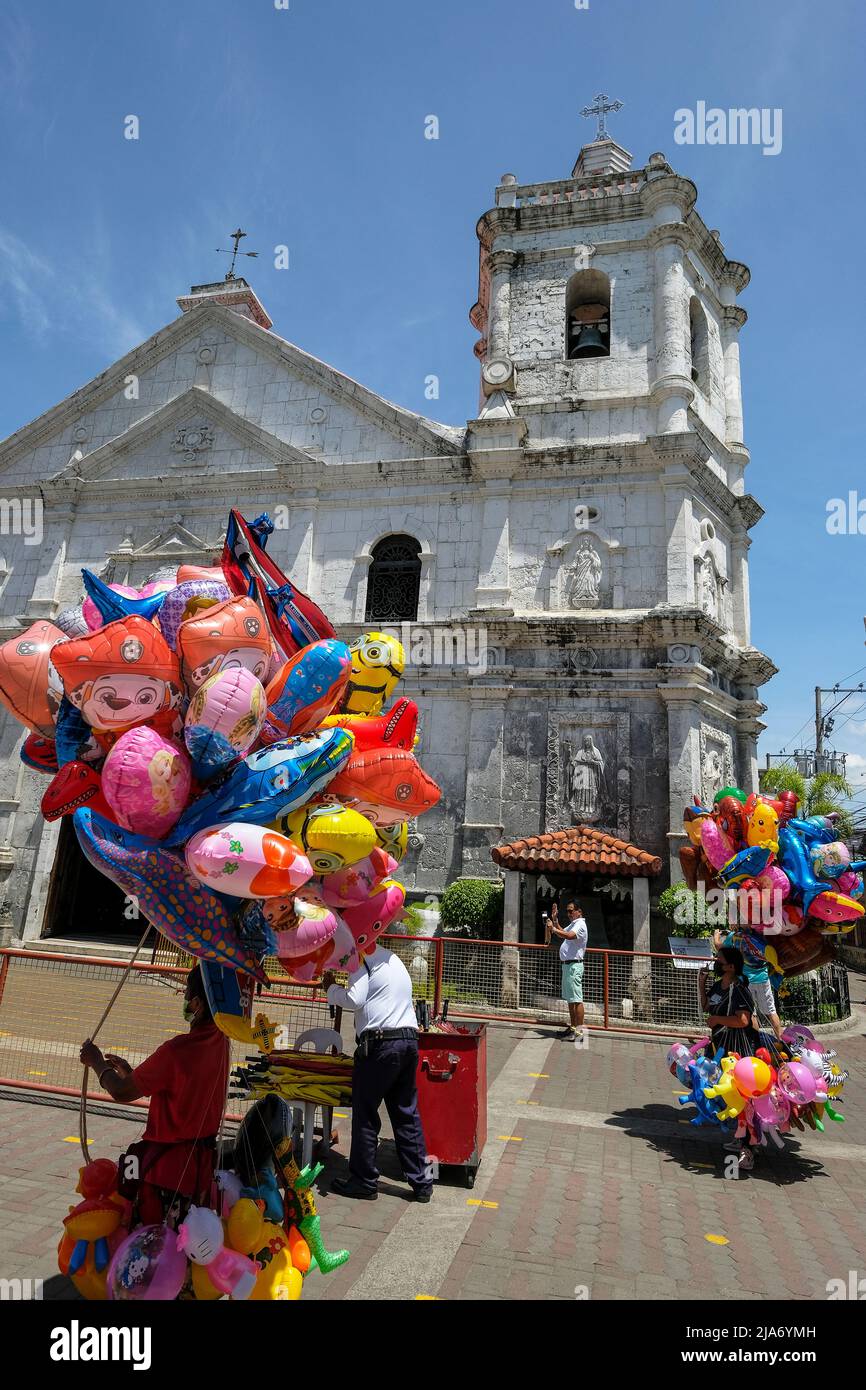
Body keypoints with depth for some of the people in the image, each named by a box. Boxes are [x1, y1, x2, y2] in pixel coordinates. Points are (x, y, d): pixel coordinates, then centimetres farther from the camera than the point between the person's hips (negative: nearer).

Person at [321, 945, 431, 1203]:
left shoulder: (363, 958, -4)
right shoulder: (392, 958, 22)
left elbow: (355, 1000, -13)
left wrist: (331, 988, 2)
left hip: (380, 1043, -8)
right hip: (409, 1040, 8)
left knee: (365, 1113, 5)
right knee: (407, 1114, 13)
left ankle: (364, 1181, 14)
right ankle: (421, 1183, 16)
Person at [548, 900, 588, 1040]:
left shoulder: (580, 925, -15)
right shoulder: (573, 924, 18)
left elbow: (569, 935, -34)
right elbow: (563, 932, 31)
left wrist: (553, 929, -37)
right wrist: (555, 920, 20)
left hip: (574, 965, -11)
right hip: (567, 964, 11)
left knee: (576, 999, -9)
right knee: (570, 999, 16)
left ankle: (579, 1030, -8)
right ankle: (572, 1027, 23)